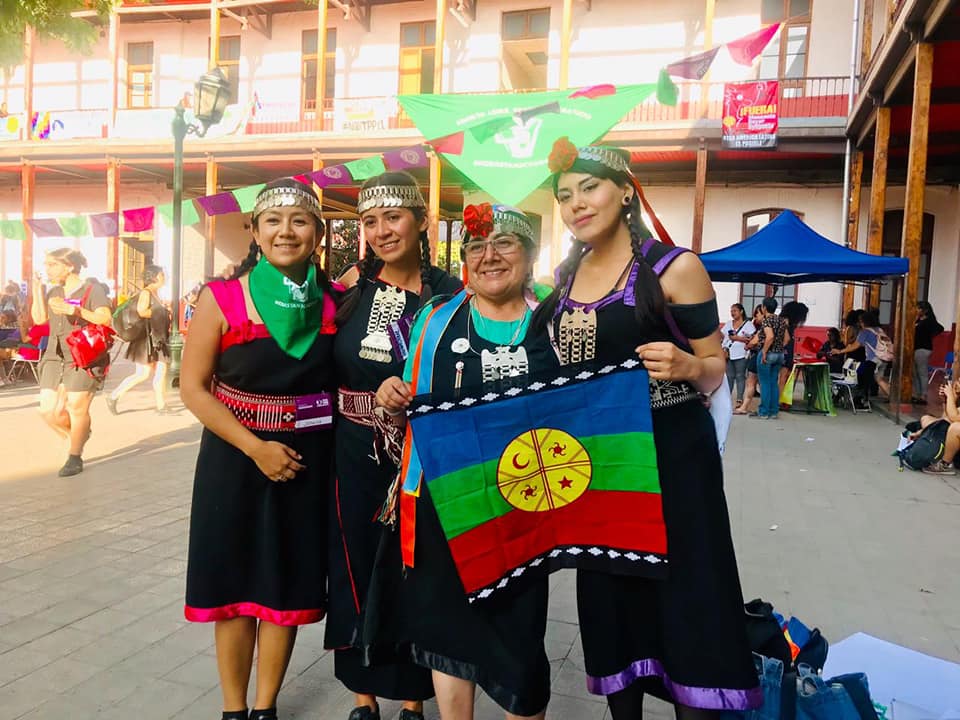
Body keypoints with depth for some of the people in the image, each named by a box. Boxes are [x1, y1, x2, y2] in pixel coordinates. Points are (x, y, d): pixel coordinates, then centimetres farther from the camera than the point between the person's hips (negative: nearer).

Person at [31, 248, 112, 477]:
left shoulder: (92, 289, -4)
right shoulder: (54, 291, 17)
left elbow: (106, 319, -16)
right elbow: (39, 319, 8)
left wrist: (75, 310, -26)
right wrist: (37, 289, 6)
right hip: (55, 358, 7)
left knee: (77, 409, -6)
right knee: (48, 410, 1)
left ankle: (75, 457, 9)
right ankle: (77, 436, 28)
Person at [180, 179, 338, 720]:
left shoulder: (334, 301, -2)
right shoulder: (223, 299, -8)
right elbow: (193, 386, -9)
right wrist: (256, 447, -15)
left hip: (308, 459, 2)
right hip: (235, 456, -1)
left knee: (288, 583, 11)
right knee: (235, 581, 8)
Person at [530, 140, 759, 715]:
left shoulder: (674, 267, -9)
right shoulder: (564, 276, 7)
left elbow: (715, 369, -6)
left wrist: (685, 366, -26)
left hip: (671, 456, -5)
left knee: (684, 599, 2)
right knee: (610, 597, 15)